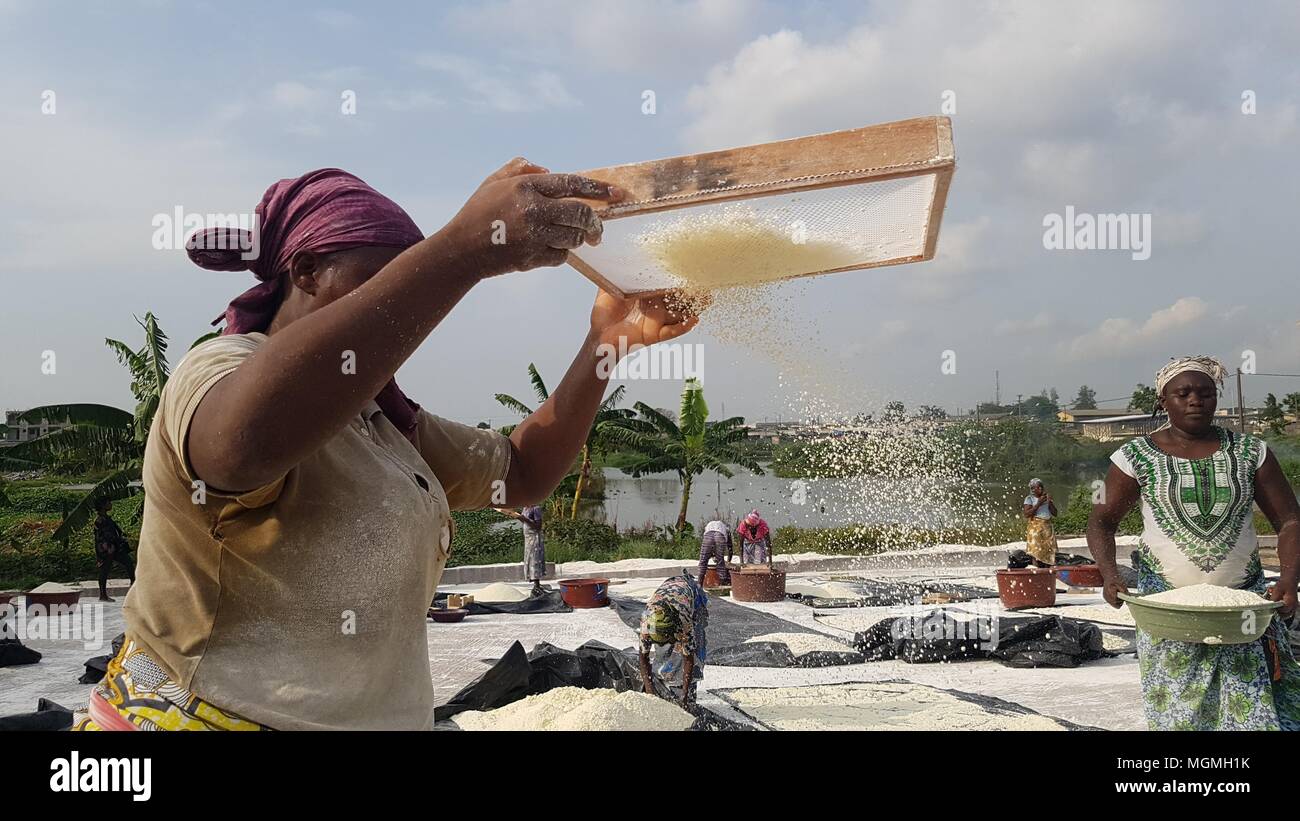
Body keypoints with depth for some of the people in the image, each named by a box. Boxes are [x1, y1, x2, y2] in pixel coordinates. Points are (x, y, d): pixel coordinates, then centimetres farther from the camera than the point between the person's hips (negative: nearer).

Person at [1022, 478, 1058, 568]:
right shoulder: (1029, 499, 0)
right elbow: (1026, 514, -12)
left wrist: (1050, 502, -5)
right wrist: (1038, 504, -15)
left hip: (1048, 528, 5)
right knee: (1037, 555, -10)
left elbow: (1055, 514, 9)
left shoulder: (1047, 498, 13)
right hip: (1035, 529, -5)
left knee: (1048, 555, 0)